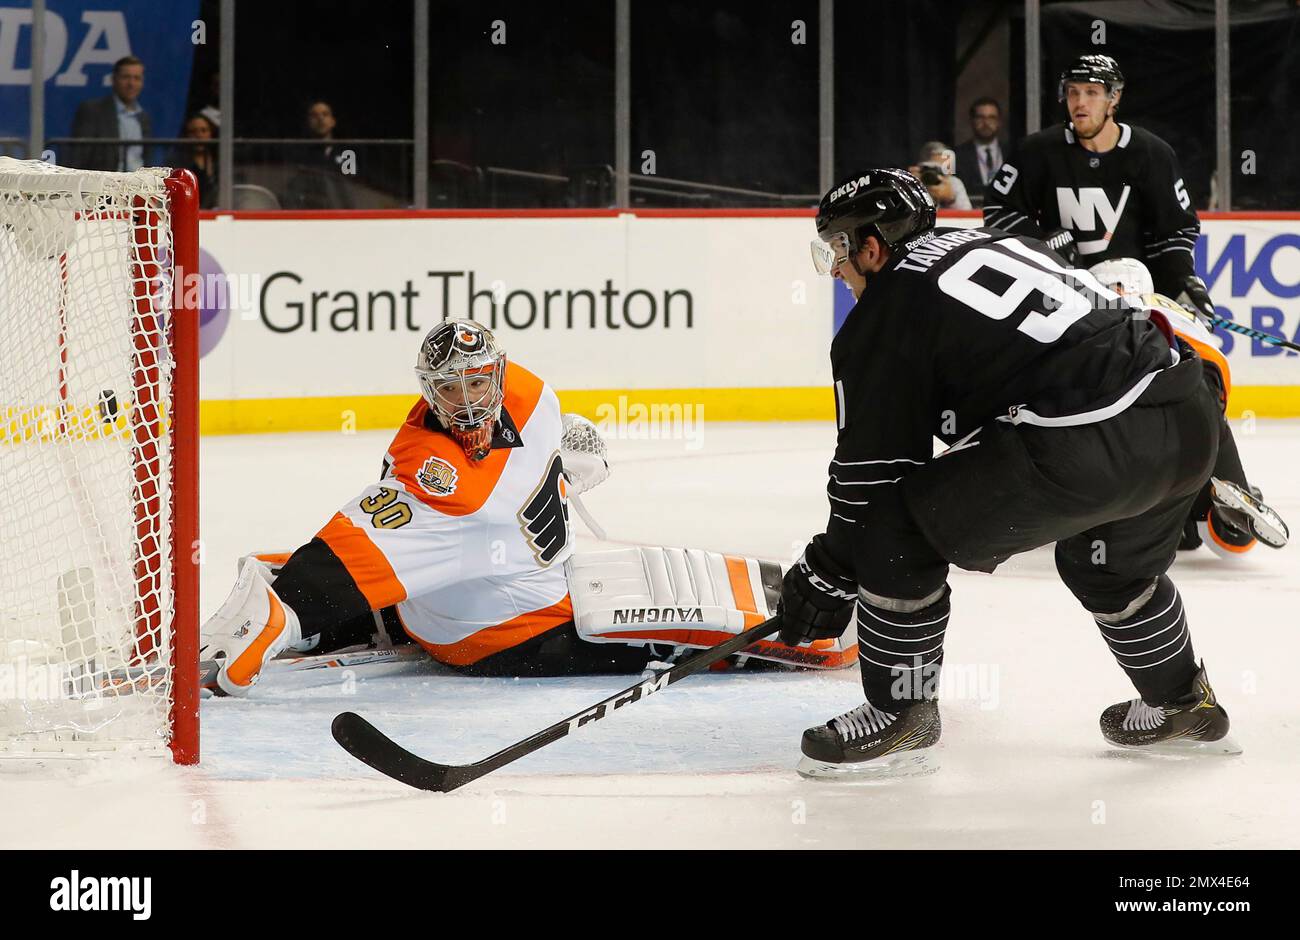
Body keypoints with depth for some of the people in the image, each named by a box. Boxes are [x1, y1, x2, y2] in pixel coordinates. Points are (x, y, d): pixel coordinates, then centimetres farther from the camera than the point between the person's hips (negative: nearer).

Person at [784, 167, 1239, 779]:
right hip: (1189, 422, 9)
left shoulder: (882, 315, 5)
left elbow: (872, 469, 6)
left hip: (1085, 448, -9)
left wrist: (828, 574, 17)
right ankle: (1184, 708, 49)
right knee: (1109, 562, 36)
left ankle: (899, 717, 13)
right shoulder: (999, 243, 27)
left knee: (896, 527, 4)